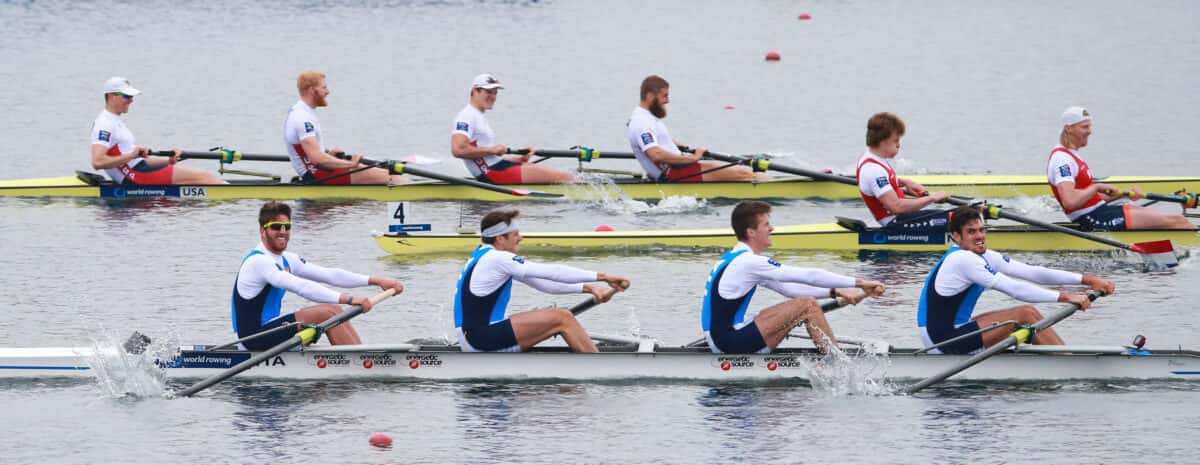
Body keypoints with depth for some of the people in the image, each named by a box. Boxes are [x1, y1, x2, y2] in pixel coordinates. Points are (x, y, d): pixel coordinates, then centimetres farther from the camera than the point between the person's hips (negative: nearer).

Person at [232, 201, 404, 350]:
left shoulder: (286, 261, 13)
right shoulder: (258, 262, -18)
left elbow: (330, 275, 9)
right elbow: (301, 287, -29)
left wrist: (376, 281, 0)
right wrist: (348, 299, -35)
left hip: (268, 330, 10)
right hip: (254, 336, -10)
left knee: (333, 310, 4)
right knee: (328, 313, -15)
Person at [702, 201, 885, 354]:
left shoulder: (735, 258, 16)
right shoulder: (749, 262, -15)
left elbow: (787, 288, 18)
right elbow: (808, 276, -15)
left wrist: (836, 292, 12)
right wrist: (860, 283, -11)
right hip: (731, 343, -10)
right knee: (807, 306, -12)